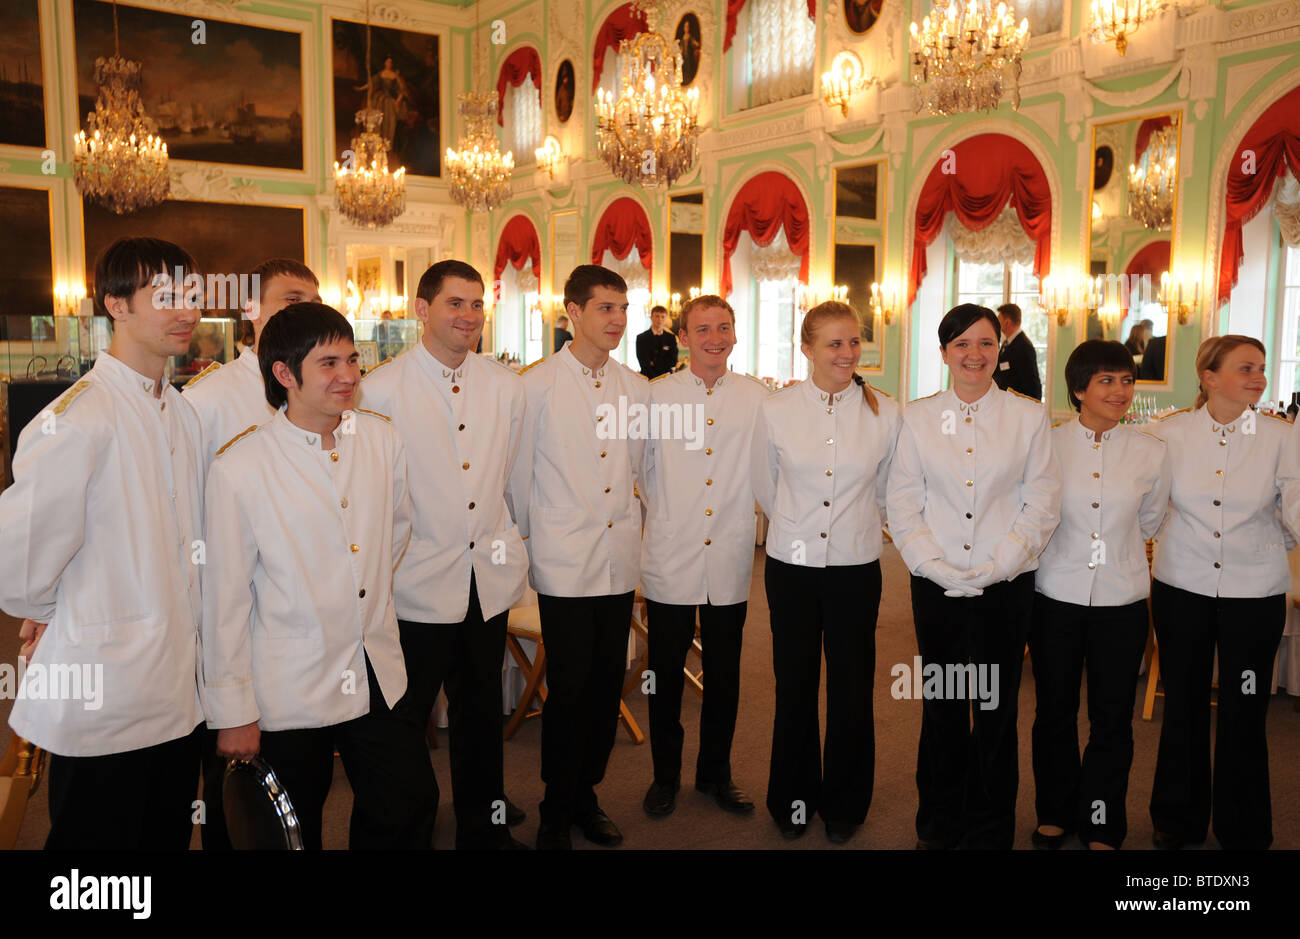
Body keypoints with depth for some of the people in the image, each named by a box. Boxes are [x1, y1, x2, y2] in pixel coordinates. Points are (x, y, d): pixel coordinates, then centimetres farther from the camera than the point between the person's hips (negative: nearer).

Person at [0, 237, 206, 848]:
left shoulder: (182, 412, 9)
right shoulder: (79, 417, -19)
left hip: (179, 695, 7)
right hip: (103, 701, -7)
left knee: (171, 836, 20)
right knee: (100, 836, 11)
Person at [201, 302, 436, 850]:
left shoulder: (381, 439, -2)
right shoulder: (239, 467, -15)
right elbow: (225, 599, -10)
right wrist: (233, 713, -7)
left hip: (378, 676, 4)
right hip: (287, 695, -4)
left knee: (408, 813, 11)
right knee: (293, 834, 15)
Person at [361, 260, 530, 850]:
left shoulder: (505, 386, 5)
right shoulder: (380, 390, -8)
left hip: (488, 581, 4)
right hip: (419, 585, -4)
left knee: (481, 713, 17)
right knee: (404, 721, 8)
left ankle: (482, 827, 35)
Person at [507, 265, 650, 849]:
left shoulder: (635, 388, 8)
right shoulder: (537, 384, -5)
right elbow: (518, 475, 0)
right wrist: (529, 542, 5)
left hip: (620, 561, 5)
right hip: (564, 564, -4)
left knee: (608, 683, 10)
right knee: (570, 687, 0)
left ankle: (585, 795, 29)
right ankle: (556, 814, 18)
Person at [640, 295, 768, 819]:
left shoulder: (757, 398, 2)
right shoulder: (657, 395, 0)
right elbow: (639, 467, 6)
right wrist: (656, 512, 2)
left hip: (730, 562, 1)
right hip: (670, 560, -1)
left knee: (724, 676, 13)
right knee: (666, 675, 9)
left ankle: (715, 772, 32)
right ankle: (665, 775, 28)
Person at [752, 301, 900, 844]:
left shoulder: (885, 413, -2)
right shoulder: (776, 411, -2)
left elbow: (885, 490, 12)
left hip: (855, 568, 0)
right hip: (792, 565, 0)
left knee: (852, 689, 7)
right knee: (794, 687, 9)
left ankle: (844, 805, 27)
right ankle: (793, 798, 29)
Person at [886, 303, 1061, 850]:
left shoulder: (1028, 416, 3)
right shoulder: (918, 417, 6)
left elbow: (1042, 503, 0)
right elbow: (903, 503, 3)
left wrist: (995, 567, -9)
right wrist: (936, 565, -9)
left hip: (1006, 585, -1)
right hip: (937, 585, 1)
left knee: (996, 711, 5)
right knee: (941, 707, 8)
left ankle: (991, 832, 23)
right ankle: (939, 825, 27)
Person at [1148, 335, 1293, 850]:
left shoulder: (1279, 437, -4)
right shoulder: (1169, 431, -2)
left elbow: (1294, 508, -8)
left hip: (1254, 593, -1)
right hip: (1182, 587, 1)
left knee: (1244, 715, 6)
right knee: (1183, 707, 14)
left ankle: (1243, 833, 26)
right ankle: (1177, 821, 32)